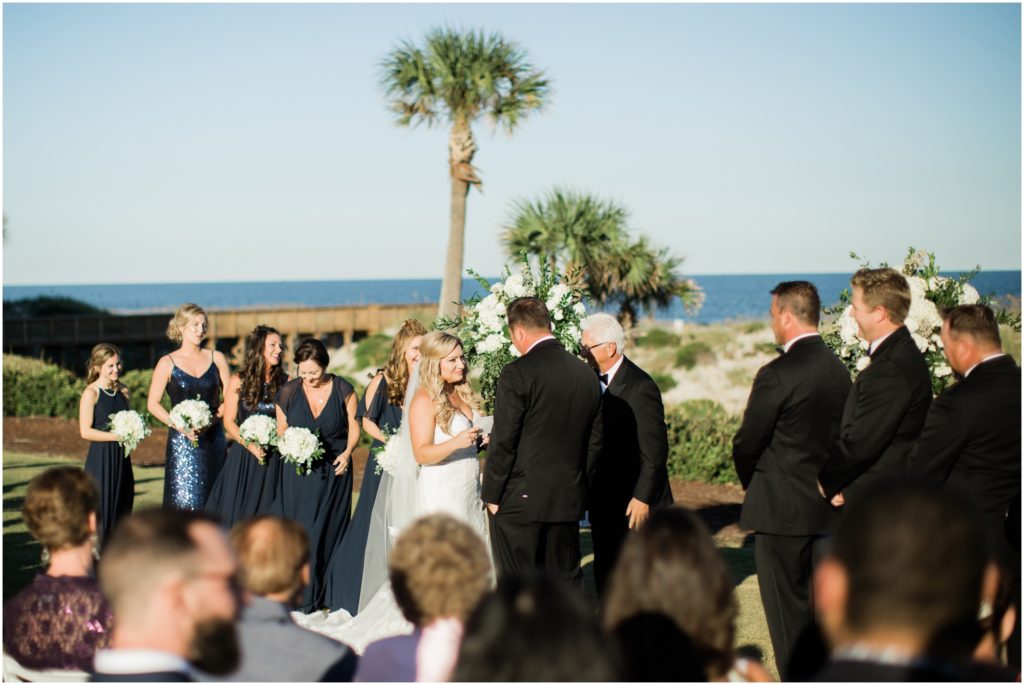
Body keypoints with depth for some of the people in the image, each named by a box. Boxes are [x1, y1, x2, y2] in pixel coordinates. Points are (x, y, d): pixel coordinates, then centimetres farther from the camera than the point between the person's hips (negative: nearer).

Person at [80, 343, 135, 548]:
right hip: (100, 459, -6)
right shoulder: (91, 393, -8)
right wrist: (117, 436, -19)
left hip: (121, 458, 6)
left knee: (122, 506, 8)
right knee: (101, 509, -5)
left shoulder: (122, 391, 10)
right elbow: (85, 431, -14)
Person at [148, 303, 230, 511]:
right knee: (184, 499, -7)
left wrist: (212, 419, -12)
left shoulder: (217, 359, 7)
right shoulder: (167, 363, 1)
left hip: (212, 438, 2)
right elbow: (153, 404, 0)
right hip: (181, 440, -2)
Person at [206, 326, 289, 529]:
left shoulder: (286, 382, 4)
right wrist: (249, 445, -12)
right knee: (238, 511, 0)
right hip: (243, 456, -1)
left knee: (269, 516, 2)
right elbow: (229, 422, 2)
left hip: (275, 458, 1)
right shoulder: (238, 381, 2)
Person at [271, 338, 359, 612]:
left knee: (328, 532, 2)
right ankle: (299, 596, 6)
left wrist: (347, 452, -11)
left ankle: (322, 595, 11)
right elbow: (281, 431, 8)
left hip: (334, 470, -1)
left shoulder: (343, 390, -5)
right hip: (298, 471, 1)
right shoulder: (288, 391, -1)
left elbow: (354, 426, 5)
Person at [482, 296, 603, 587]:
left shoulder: (517, 374, -13)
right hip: (568, 501, 6)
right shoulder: (587, 375, 7)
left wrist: (492, 495, -3)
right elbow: (595, 441, 12)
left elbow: (503, 442, -12)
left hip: (520, 501, -6)